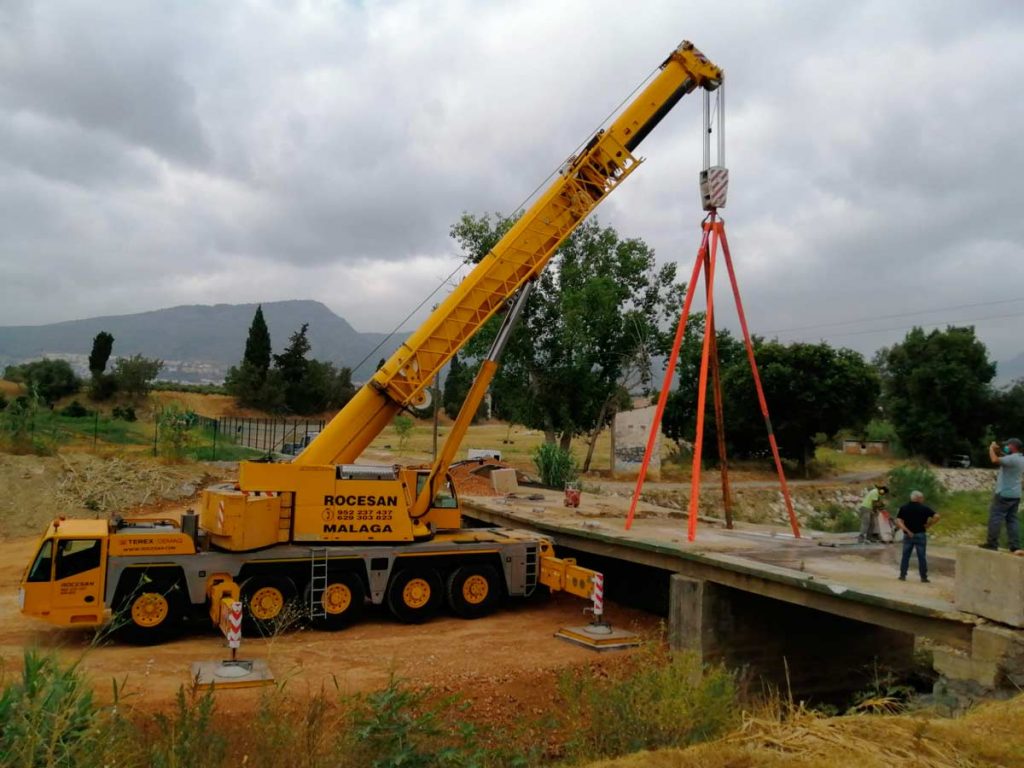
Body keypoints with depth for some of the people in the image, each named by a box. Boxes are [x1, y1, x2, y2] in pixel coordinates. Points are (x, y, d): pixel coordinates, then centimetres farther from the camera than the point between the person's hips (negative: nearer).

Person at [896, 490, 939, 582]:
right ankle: (924, 577, 10)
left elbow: (898, 521, -9)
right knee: (922, 557, 6)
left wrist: (907, 530, -9)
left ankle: (902, 575, 9)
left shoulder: (904, 508, 1)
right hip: (920, 535, -2)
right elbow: (936, 517, -14)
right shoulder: (924, 508, -5)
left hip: (908, 535, 2)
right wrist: (928, 525, -4)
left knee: (905, 556, 9)